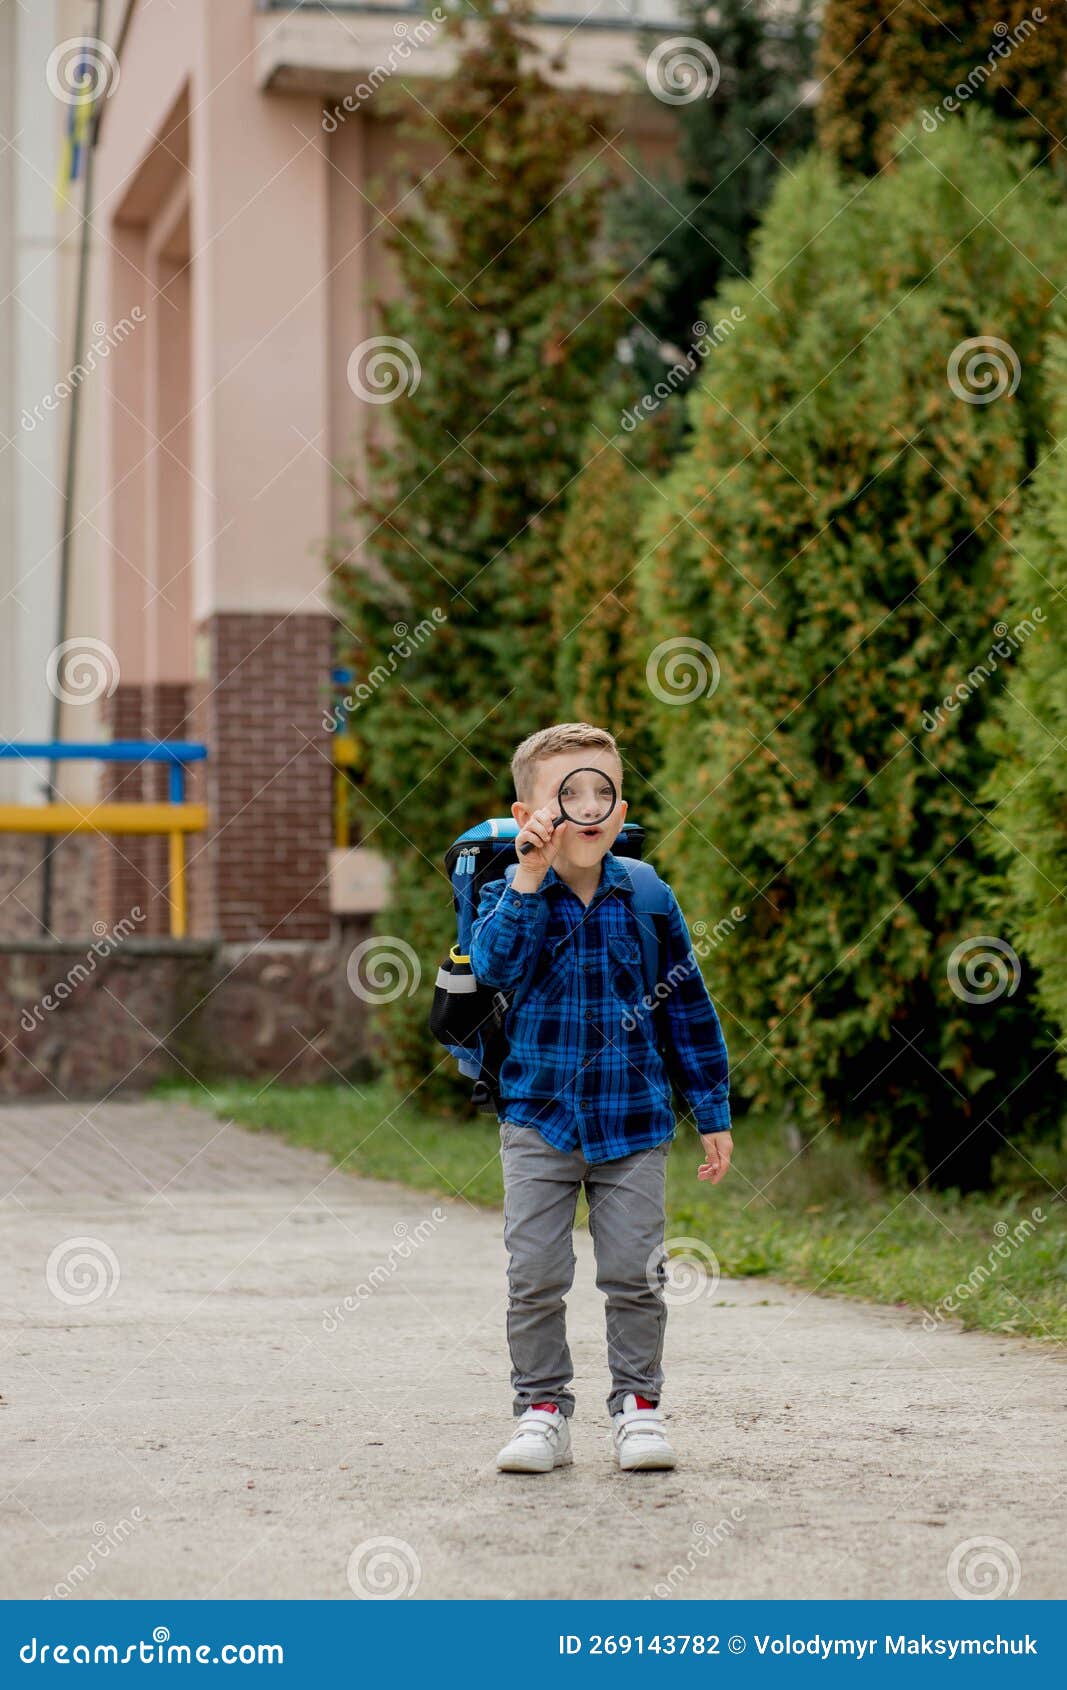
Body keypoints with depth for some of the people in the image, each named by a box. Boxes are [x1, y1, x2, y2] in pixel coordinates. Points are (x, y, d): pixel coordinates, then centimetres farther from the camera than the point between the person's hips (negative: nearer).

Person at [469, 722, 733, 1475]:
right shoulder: (512, 896, -2)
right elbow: (494, 965, -24)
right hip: (539, 1116, -1)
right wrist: (530, 878, -31)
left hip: (633, 1120, 1)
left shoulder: (647, 900, 1)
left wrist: (714, 1114, 8)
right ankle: (543, 1408, 13)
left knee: (635, 1275, 3)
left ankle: (638, 1405, 18)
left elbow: (688, 1007, 7)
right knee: (535, 1276, 0)